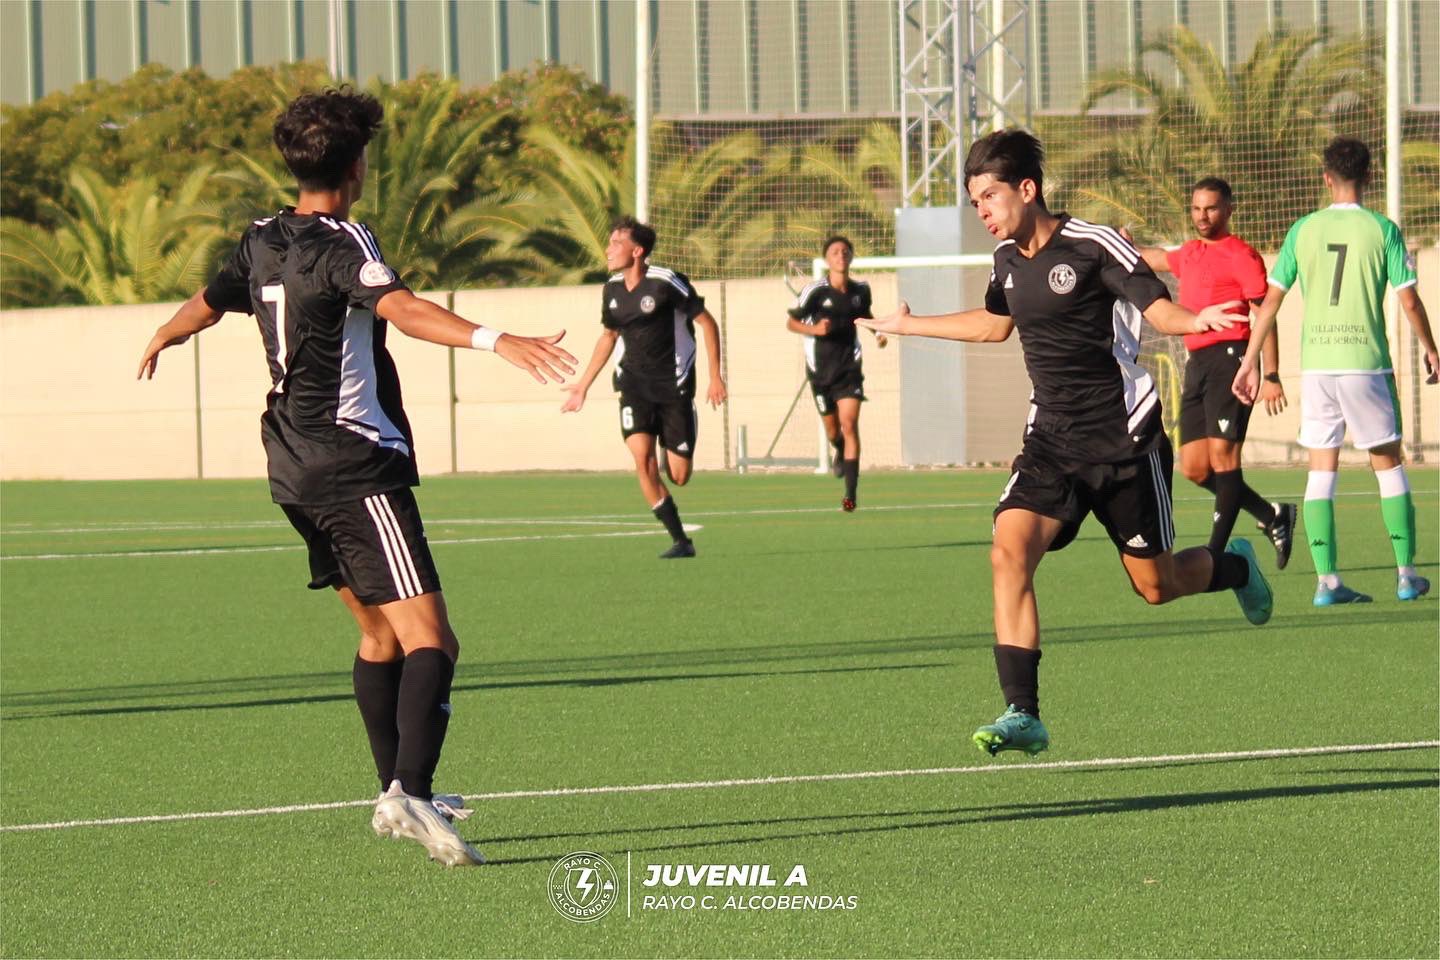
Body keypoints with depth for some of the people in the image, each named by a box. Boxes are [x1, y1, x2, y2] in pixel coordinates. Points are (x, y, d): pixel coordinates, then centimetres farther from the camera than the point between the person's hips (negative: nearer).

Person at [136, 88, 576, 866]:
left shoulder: (262, 244, 11)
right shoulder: (341, 244, -13)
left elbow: (208, 303, 30)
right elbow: (397, 307, -32)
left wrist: (162, 339, 53)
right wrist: (493, 340, -46)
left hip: (292, 472, 9)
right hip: (357, 467, -9)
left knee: (379, 633, 22)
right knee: (427, 639, -15)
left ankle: (395, 795, 26)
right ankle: (411, 793, -33)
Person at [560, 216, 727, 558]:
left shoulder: (666, 282, -15)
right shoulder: (613, 289, 2)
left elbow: (707, 323, -7)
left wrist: (715, 376, -9)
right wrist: (583, 385, 19)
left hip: (673, 384, -4)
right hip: (634, 383, 4)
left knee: (679, 476, -5)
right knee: (642, 457, -17)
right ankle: (680, 540, -9)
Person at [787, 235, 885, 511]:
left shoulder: (861, 290, 0)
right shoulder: (815, 290, -11)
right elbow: (791, 322, -4)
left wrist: (878, 332, 5)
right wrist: (814, 329, -22)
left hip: (849, 368, 1)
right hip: (820, 370, -1)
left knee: (850, 425, -14)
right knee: (832, 430, 12)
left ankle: (850, 494, -17)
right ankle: (840, 452, 52)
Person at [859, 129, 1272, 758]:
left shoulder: (1093, 246, -13)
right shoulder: (1008, 258, 7)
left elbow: (1156, 306, -16)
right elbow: (995, 324, 28)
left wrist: (1194, 321, -39)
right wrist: (908, 326, 36)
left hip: (1125, 440, -5)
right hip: (1052, 440, 5)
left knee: (1155, 585, 5)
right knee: (1009, 552, -19)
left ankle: (1233, 565, 42)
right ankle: (1022, 716, -20)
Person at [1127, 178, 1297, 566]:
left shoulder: (1241, 256, -4)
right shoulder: (1189, 254, 19)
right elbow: (1158, 258, 44)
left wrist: (1272, 376, -15)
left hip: (1229, 359, -8)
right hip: (1197, 363, 8)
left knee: (1222, 454, -12)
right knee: (1195, 467, 3)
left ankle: (1216, 554, -13)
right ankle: (1272, 516, 18)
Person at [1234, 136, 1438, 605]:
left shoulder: (1304, 230, 4)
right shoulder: (1382, 230, -3)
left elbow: (1270, 300, 3)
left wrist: (1250, 362, 10)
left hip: (1315, 363, 2)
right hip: (1366, 360, -2)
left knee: (1321, 470, 5)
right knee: (1389, 465, 10)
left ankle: (1327, 580, -2)